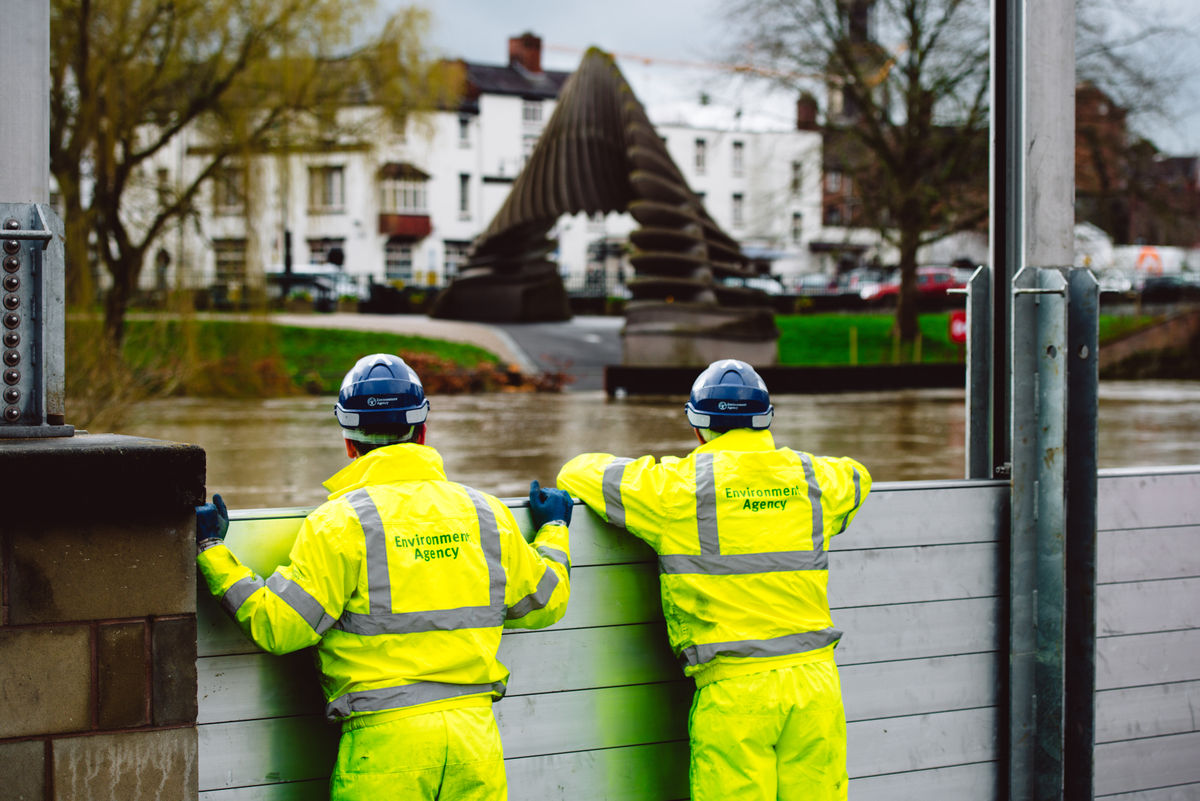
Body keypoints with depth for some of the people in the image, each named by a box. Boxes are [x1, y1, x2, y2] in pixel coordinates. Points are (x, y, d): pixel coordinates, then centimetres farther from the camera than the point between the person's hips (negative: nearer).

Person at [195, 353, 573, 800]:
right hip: (474, 734, 4)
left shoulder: (340, 524, -7)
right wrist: (553, 530, 40)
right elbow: (543, 602, 20)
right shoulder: (485, 514, 8)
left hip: (386, 745, -4)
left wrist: (212, 552, 1)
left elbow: (277, 626, -9)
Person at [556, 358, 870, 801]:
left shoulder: (676, 485, -2)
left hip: (733, 691, -4)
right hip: (815, 681, 4)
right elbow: (856, 476, 34)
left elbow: (578, 473, 8)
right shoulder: (811, 477, 10)